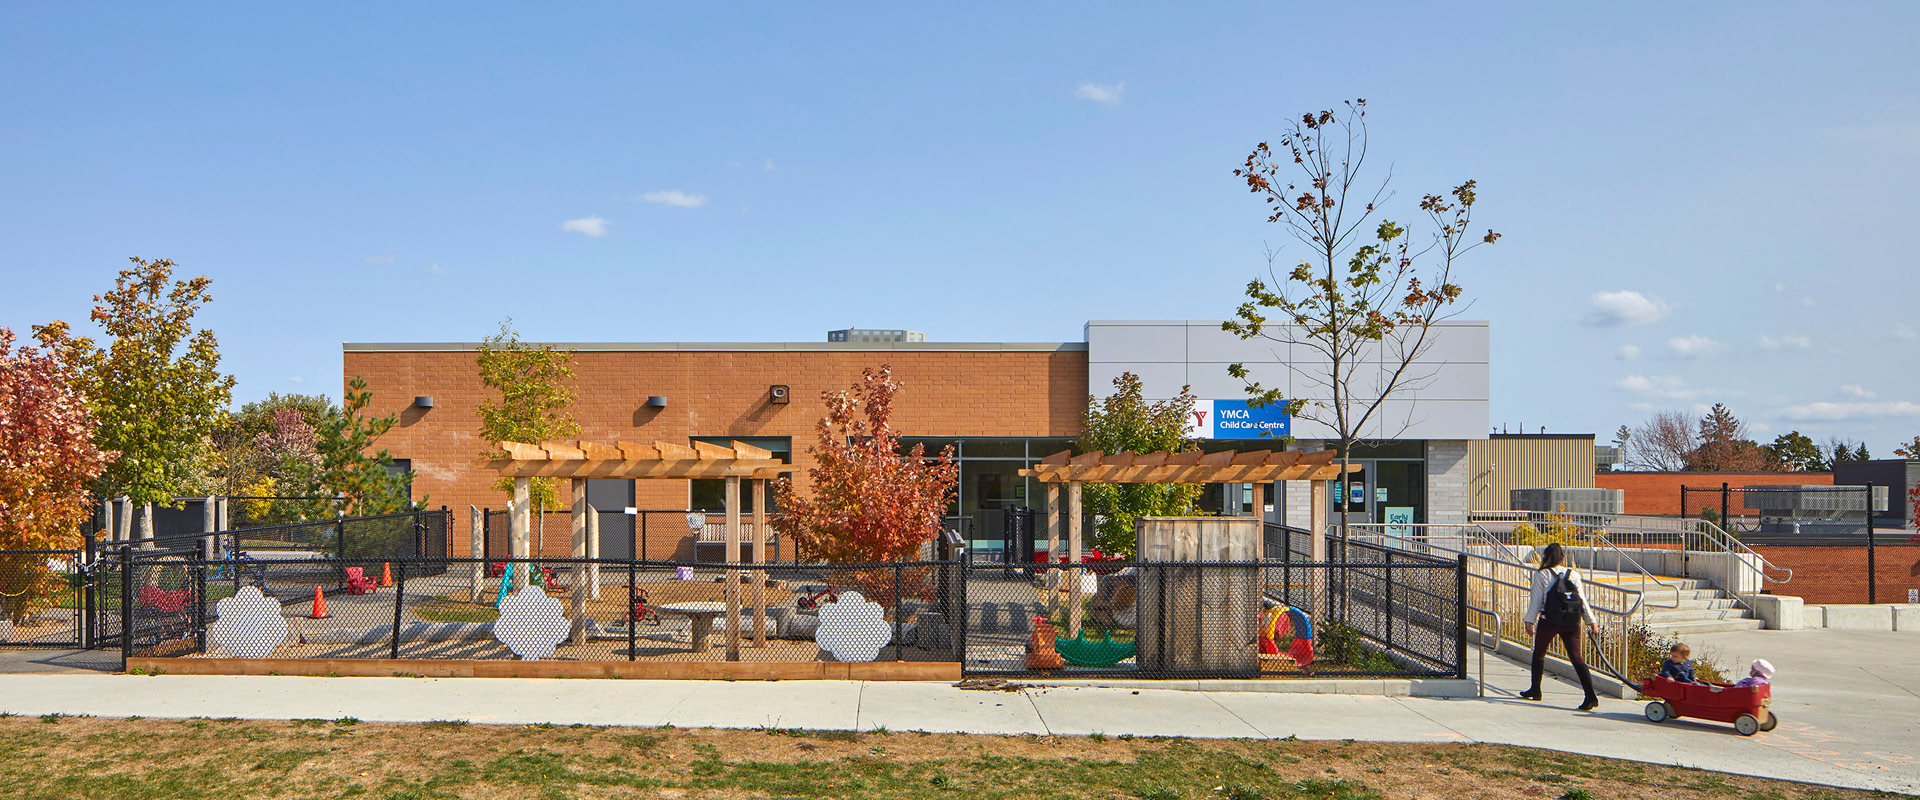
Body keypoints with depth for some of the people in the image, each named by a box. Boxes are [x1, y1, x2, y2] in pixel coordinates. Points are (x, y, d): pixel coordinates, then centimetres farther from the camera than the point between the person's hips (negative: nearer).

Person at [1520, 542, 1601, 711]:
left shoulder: (1541, 575, -2)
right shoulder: (1573, 575, 7)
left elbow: (1536, 599, -4)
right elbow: (1582, 600, 7)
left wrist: (1530, 621, 1)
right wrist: (1591, 622, 13)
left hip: (1549, 621, -3)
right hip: (1571, 622, 3)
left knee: (1539, 653, 15)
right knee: (1576, 657, 0)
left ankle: (1535, 690, 24)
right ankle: (1590, 695, -14)